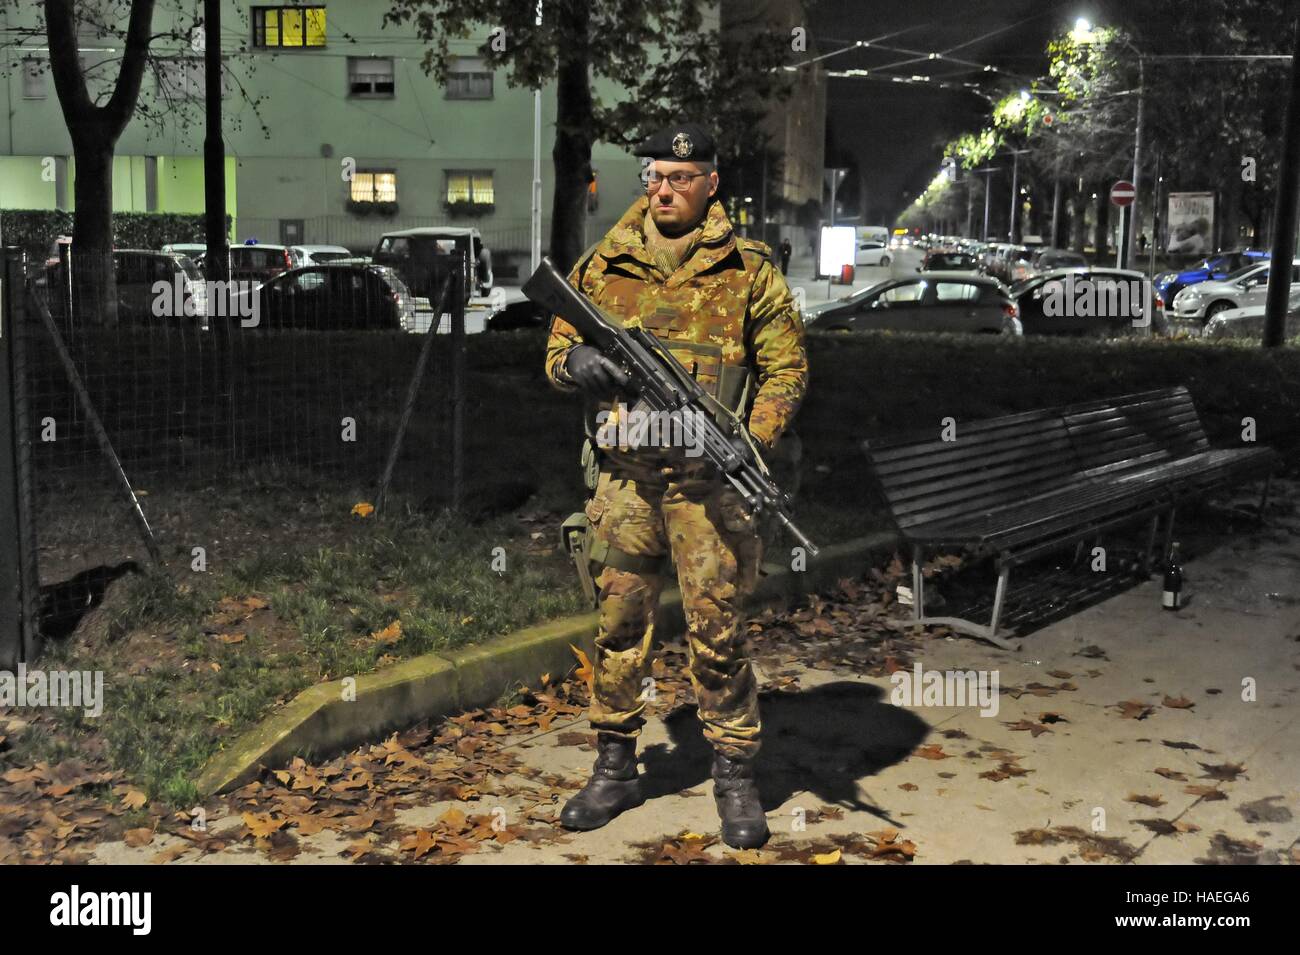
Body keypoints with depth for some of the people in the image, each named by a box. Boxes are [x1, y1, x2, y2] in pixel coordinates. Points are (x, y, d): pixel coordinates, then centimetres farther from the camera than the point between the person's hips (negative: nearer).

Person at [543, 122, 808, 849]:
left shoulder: (748, 269, 2)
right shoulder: (604, 264, 10)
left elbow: (786, 367, 2)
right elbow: (557, 346, 15)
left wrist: (752, 441, -13)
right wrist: (574, 361, -9)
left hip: (707, 480, -3)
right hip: (624, 476, 3)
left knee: (718, 631, 0)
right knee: (620, 624, 10)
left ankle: (737, 776, 14)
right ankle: (616, 767, 24)